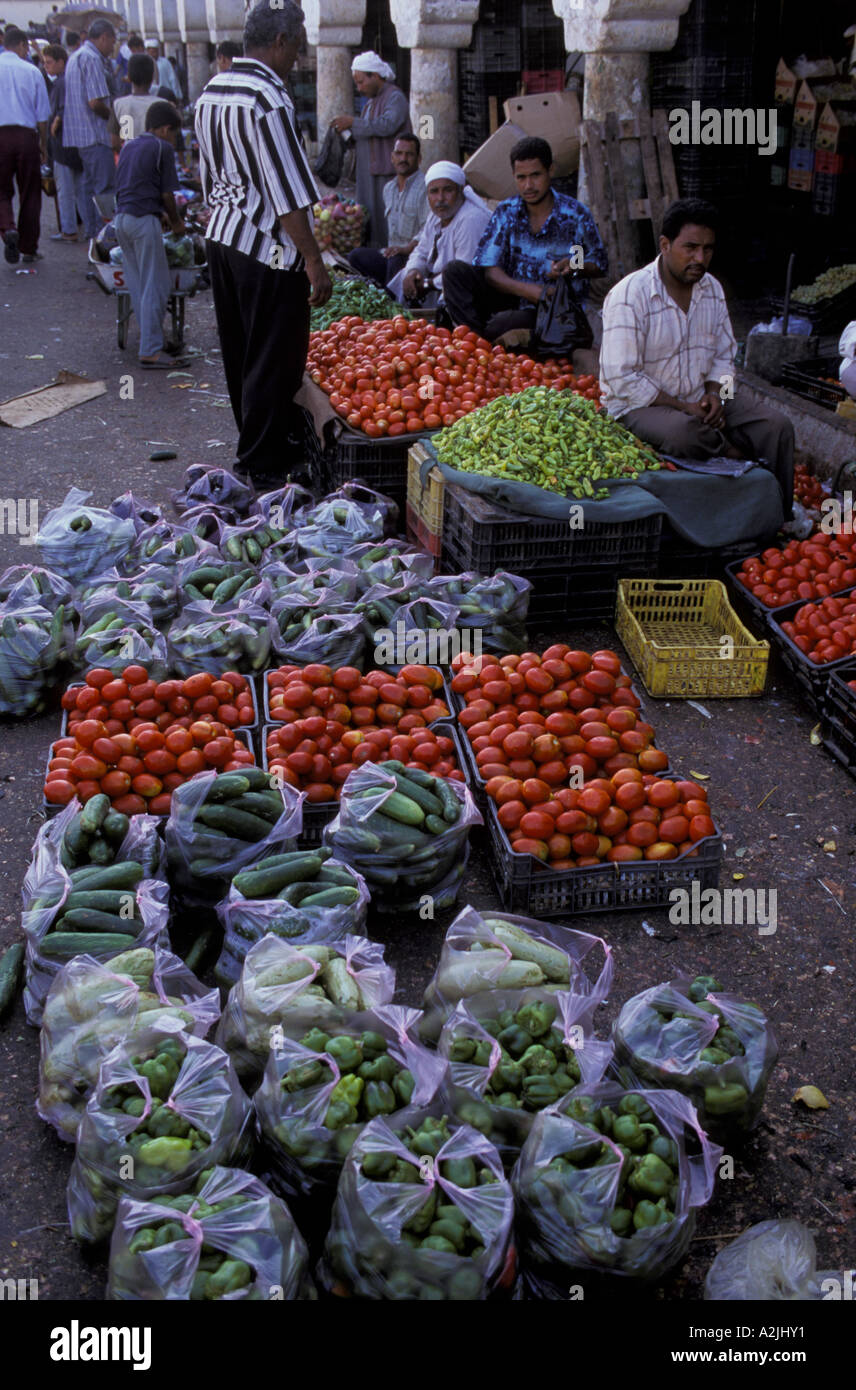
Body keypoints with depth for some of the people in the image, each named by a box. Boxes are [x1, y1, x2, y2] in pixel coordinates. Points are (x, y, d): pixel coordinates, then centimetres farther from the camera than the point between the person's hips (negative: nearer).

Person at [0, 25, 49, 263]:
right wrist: (43, 145, 14)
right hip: (27, 136, 0)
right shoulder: (32, 71, 1)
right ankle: (28, 249, 12)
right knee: (30, 194, 10)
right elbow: (42, 115, 3)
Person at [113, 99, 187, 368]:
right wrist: (176, 222, 11)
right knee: (156, 285, -5)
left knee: (137, 284, 14)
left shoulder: (128, 147, 18)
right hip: (144, 219, -8)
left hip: (121, 218, 8)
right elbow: (167, 194, -6)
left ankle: (150, 338, 22)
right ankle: (151, 350, -7)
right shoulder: (162, 148, -4)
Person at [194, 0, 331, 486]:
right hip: (268, 247, -10)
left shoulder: (212, 91, 10)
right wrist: (313, 259, -19)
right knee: (274, 359, 0)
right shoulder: (268, 98, -19)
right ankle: (263, 463, 7)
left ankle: (255, 442, 33)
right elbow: (287, 193, -21)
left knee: (240, 352, 18)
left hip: (221, 235, 10)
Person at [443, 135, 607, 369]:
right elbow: (488, 269, -7)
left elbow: (599, 265, 6)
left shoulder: (576, 215, -5)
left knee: (503, 324, -38)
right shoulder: (507, 212, 2)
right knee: (455, 271, -16)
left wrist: (574, 266, -18)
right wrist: (534, 292, -22)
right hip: (514, 298, 5)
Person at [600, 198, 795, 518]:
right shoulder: (630, 294, -16)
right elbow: (621, 378, -20)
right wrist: (681, 407, -20)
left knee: (777, 428, -10)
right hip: (639, 407, -6)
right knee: (684, 432, -40)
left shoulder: (712, 289, 7)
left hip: (698, 402, 7)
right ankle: (738, 456, -13)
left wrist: (714, 393, -5)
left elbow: (723, 356, 18)